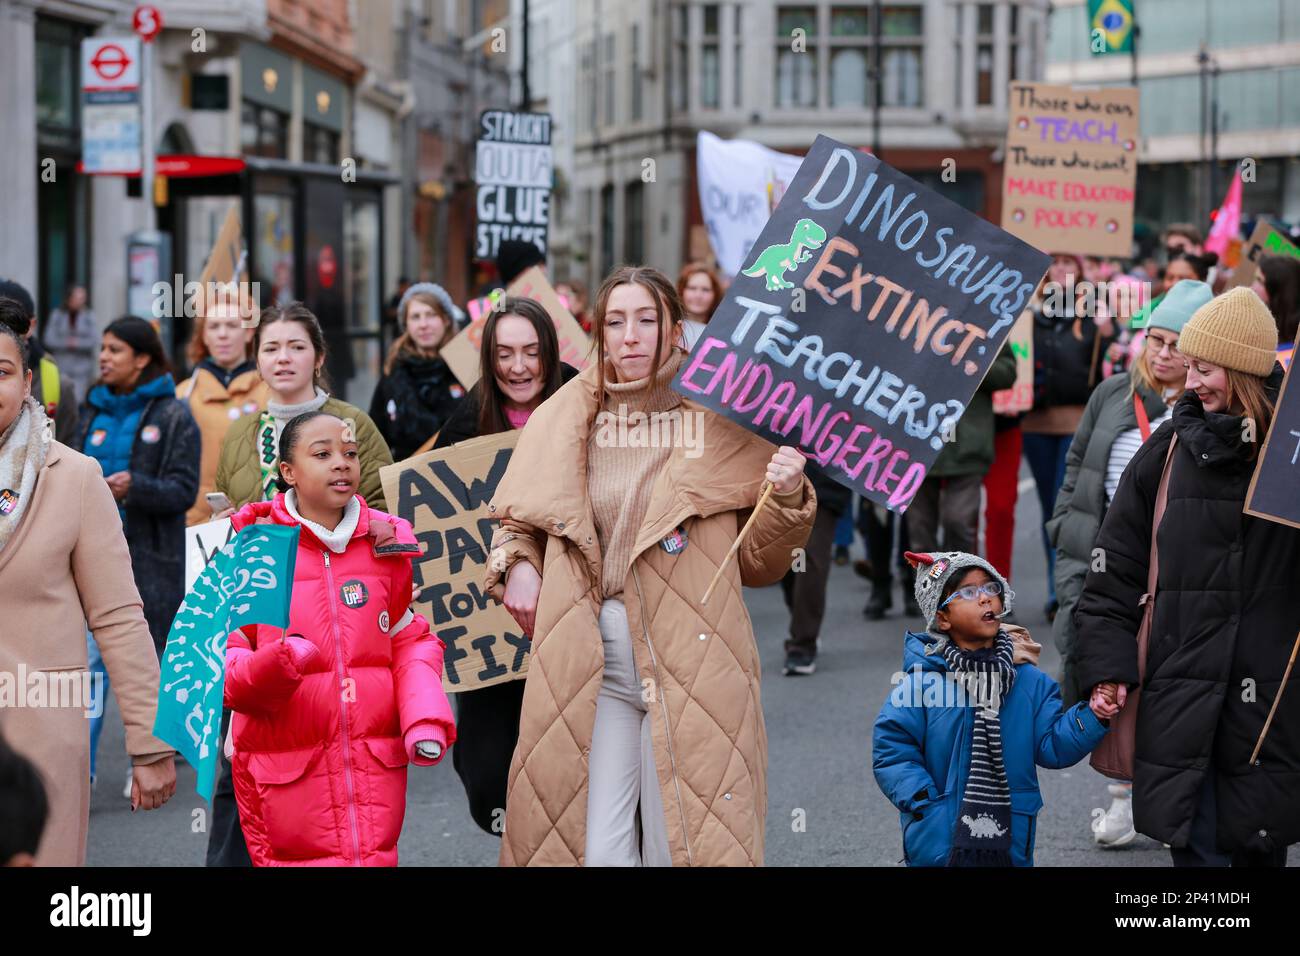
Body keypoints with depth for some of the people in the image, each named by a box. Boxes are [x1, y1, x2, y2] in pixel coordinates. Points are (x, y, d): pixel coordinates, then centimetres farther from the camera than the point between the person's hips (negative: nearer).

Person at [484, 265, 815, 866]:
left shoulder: (718, 425, 3)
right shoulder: (564, 421, 8)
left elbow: (757, 564, 7)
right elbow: (519, 521, 22)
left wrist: (786, 499, -10)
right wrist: (516, 564, 2)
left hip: (692, 666, -1)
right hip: (589, 668, 1)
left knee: (680, 846, 0)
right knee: (598, 850, -4)